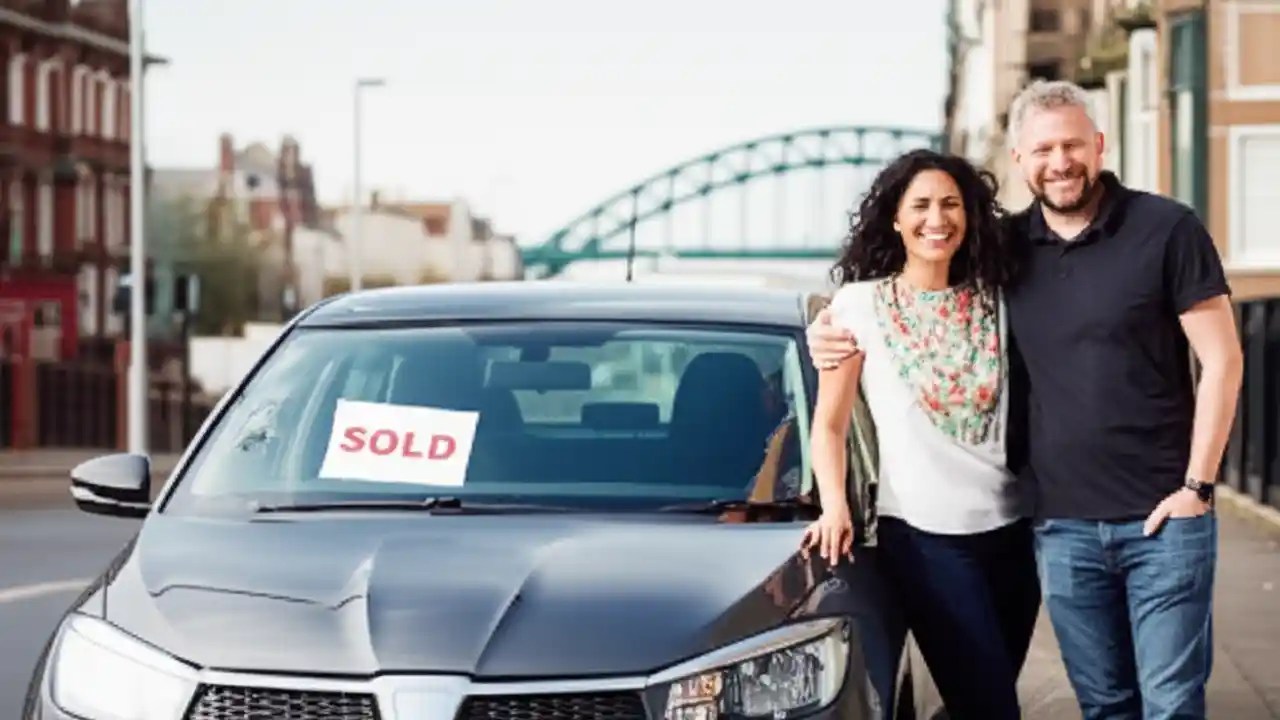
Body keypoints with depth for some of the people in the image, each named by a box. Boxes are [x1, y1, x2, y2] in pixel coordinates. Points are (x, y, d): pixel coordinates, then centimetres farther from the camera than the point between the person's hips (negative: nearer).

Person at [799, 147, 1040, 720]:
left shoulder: (994, 301, 9)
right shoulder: (860, 303, -1)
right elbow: (829, 423, 0)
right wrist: (835, 505, -15)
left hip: (1011, 527, 4)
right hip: (923, 534, -4)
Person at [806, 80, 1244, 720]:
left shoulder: (1165, 230, -4)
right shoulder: (1005, 249, 7)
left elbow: (1221, 360, -4)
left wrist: (1196, 485, -9)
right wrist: (836, 331, 2)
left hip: (1162, 517, -4)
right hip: (1060, 525, 4)